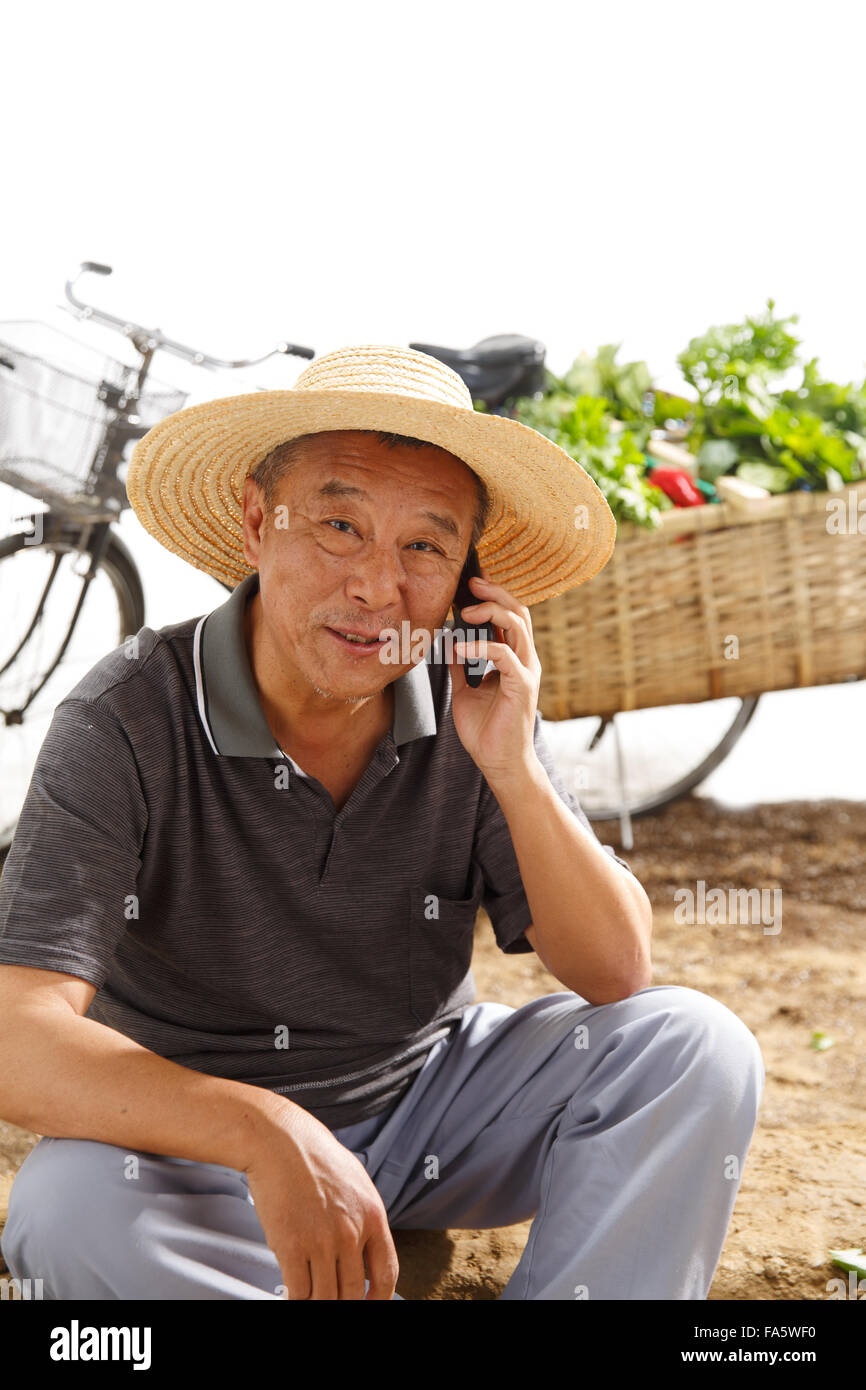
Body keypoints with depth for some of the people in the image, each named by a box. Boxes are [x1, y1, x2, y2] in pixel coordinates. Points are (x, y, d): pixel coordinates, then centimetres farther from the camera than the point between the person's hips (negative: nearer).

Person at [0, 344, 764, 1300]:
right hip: (197, 1144, -2)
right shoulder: (126, 722, -22)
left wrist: (513, 770, -26)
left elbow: (617, 975, -11)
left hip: (430, 1103, 3)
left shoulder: (468, 711, -12)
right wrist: (264, 1129, -44)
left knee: (694, 1046, -15)